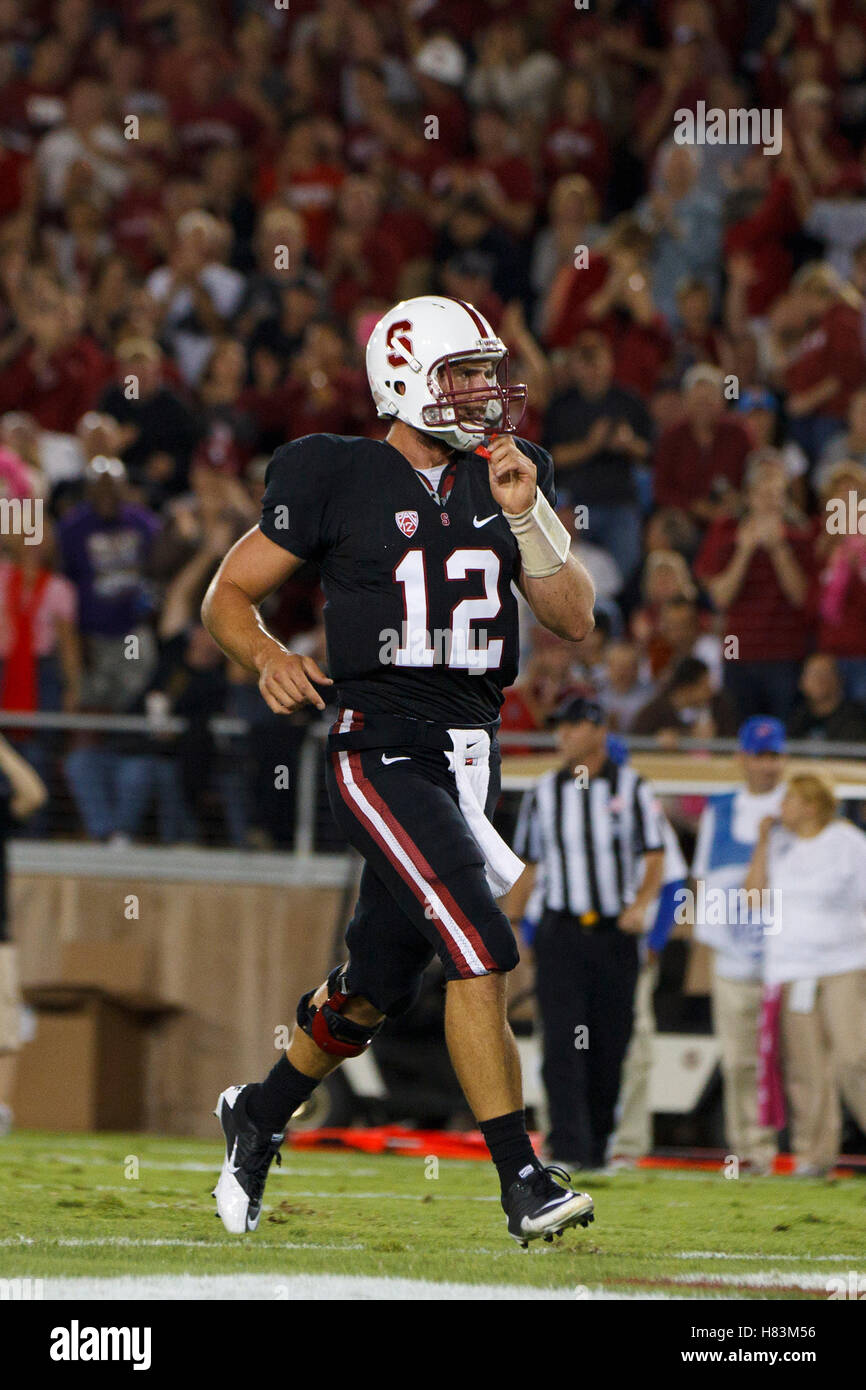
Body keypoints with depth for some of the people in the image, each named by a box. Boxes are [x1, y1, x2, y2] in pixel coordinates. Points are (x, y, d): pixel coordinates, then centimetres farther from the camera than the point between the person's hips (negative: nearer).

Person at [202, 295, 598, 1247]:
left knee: (376, 987, 15)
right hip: (382, 755, -6)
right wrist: (267, 656, -19)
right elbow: (226, 597, 1)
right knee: (479, 953, -20)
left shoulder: (506, 479, 10)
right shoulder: (336, 480, -5)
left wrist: (525, 517, -9)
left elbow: (574, 620, 4)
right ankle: (522, 1184, -17)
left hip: (470, 755, 6)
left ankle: (260, 1113, 41)